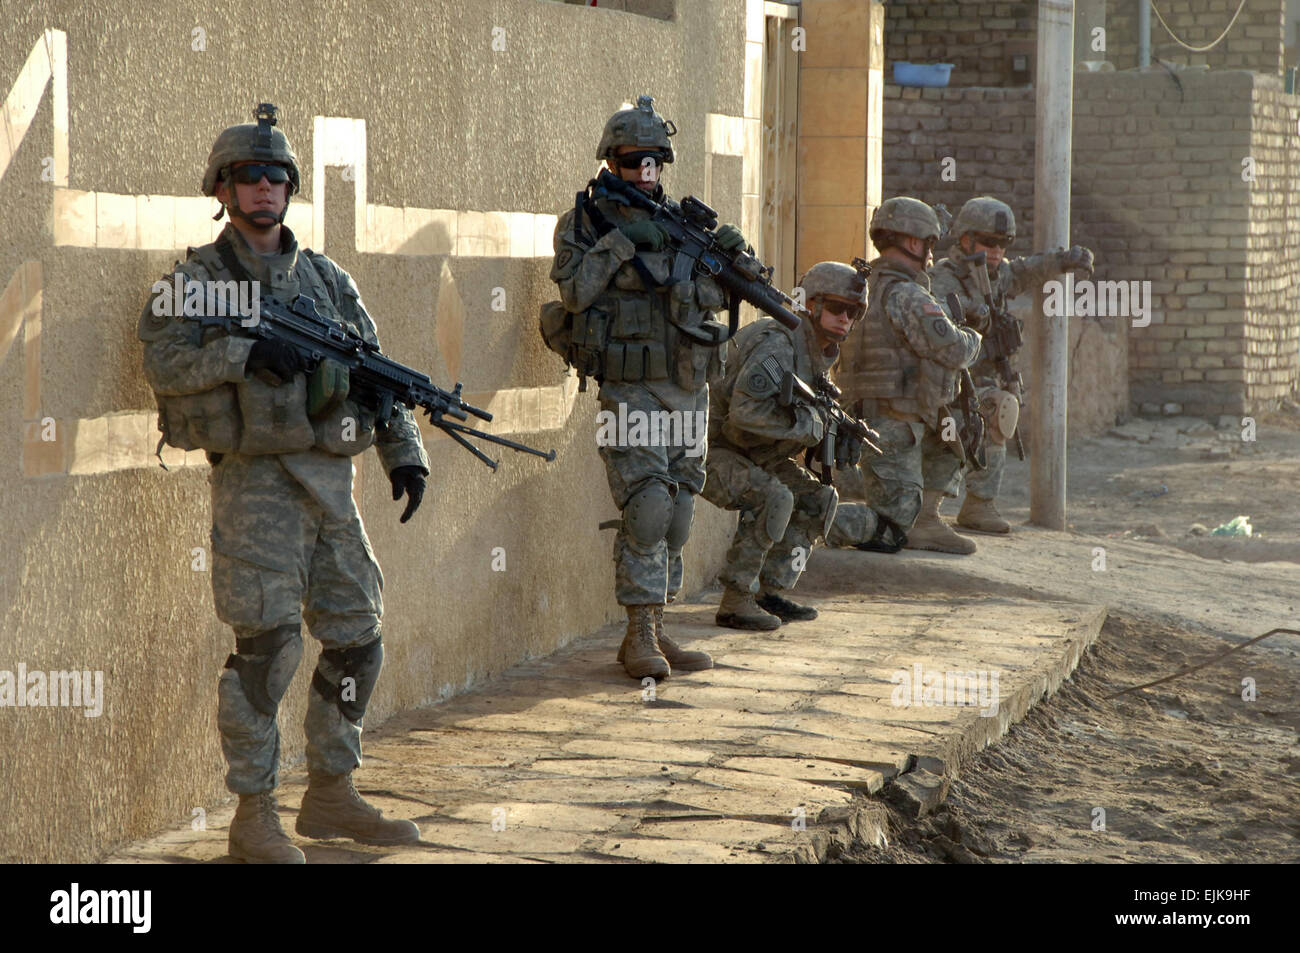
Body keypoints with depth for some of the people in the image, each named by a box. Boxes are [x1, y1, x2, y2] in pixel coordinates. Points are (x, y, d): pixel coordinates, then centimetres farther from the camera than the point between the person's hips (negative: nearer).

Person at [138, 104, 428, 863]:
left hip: (331, 480, 6)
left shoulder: (327, 280, 14)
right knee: (269, 644, -12)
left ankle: (332, 797, 21)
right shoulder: (196, 278, 1)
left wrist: (406, 453, 0)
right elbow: (164, 361, -14)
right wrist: (247, 351, -25)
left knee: (357, 641, 8)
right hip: (255, 480, -6)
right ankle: (255, 816, -5)